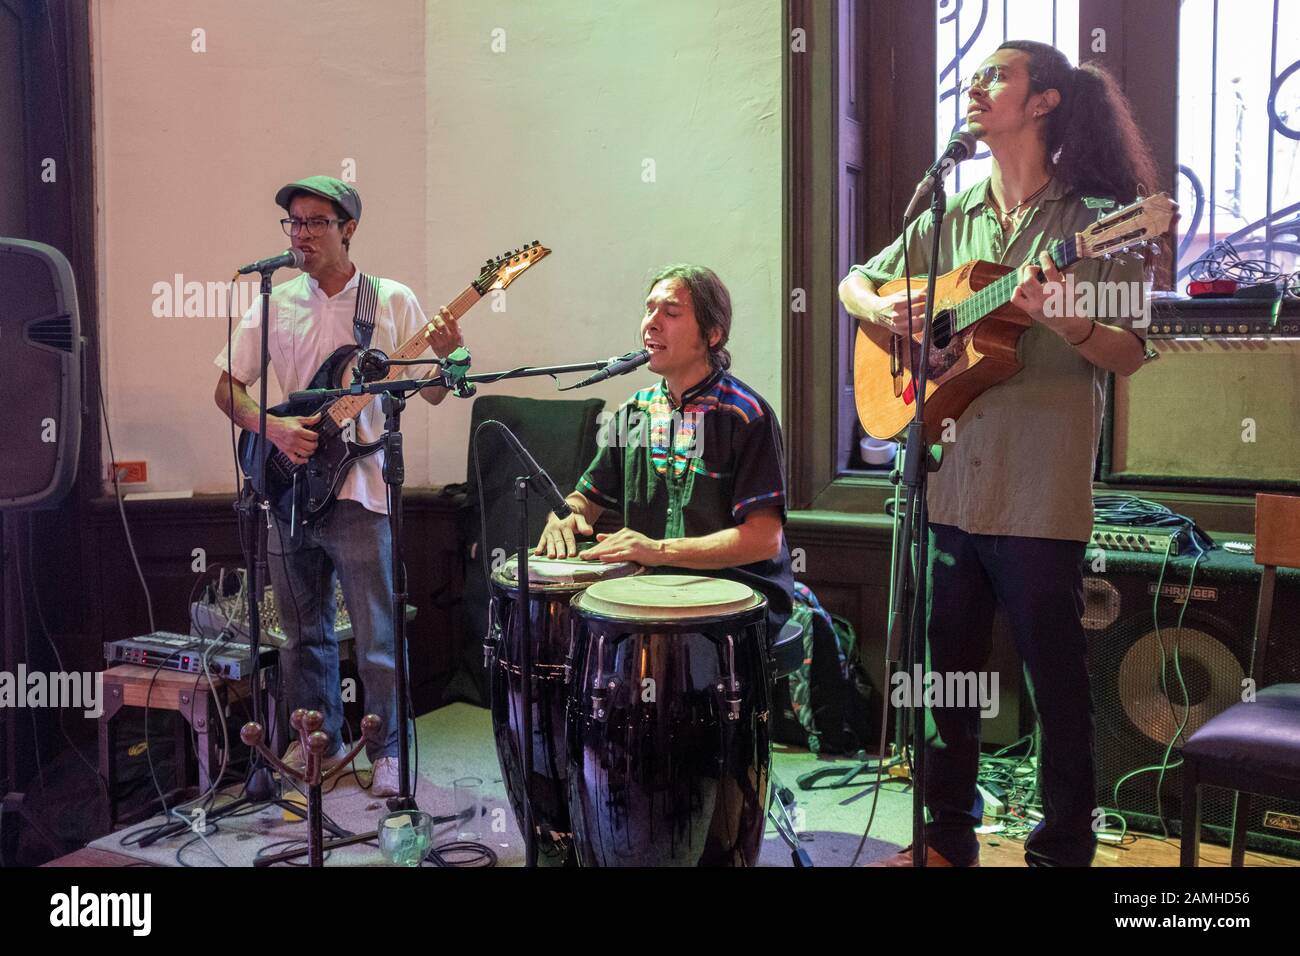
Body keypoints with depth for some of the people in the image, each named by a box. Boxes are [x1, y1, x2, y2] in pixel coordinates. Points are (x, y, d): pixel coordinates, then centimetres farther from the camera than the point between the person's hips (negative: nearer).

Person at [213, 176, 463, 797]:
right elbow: (226, 390, 7)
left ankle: (388, 753, 16)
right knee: (304, 633, 15)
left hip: (359, 492, -3)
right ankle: (320, 740, 31)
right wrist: (275, 430, -11)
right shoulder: (275, 304, 6)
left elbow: (431, 393, 1)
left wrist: (445, 356, -20)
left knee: (378, 639, 0)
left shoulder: (392, 301, 0)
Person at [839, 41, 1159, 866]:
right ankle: (949, 837, 30)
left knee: (1058, 678, 4)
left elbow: (1130, 355, -6)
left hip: (1042, 496, -5)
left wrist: (1066, 323, -25)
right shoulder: (950, 219, 13)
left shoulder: (1094, 221, -2)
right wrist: (885, 310, -1)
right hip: (947, 485, 5)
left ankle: (1064, 848, 21)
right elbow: (855, 282, 22)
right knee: (947, 667, 14)